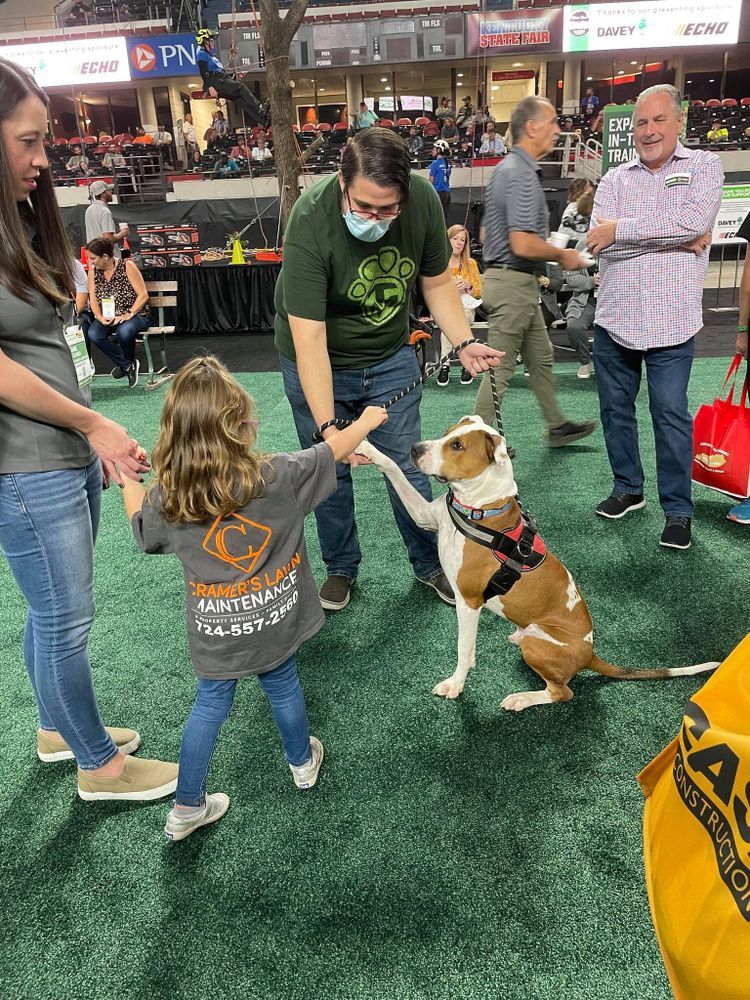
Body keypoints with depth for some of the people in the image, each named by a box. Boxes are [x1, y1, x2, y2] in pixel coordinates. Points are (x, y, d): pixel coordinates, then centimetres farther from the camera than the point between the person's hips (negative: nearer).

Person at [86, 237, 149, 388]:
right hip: (107, 317, 5)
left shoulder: (127, 266, -8)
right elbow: (93, 299, 3)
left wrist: (128, 314, -22)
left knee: (124, 331, -38)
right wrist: (100, 317, -16)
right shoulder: (93, 271, 5)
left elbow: (143, 295, -12)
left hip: (134, 315, -4)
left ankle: (126, 362, -5)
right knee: (93, 334, -27)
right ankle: (128, 365, -12)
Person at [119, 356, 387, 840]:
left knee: (211, 705, 18)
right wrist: (366, 420, 14)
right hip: (274, 619, 0)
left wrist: (130, 482, 23)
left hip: (214, 632, 1)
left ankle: (188, 808, 28)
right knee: (284, 687, 22)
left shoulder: (165, 500, -15)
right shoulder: (279, 476, -20)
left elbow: (143, 529, 7)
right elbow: (331, 452, -5)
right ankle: (303, 762, 48)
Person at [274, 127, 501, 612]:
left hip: (392, 359, 3)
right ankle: (342, 567, 31)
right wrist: (328, 427, -40)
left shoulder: (424, 200, -18)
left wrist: (464, 342, -15)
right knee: (330, 472, 8)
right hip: (319, 364, -2)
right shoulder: (310, 224, -30)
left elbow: (438, 282, -1)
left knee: (407, 466, 8)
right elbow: (309, 340, -33)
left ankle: (431, 563, 29)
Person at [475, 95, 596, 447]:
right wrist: (562, 255, -11)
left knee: (541, 357, 19)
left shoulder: (508, 168, 14)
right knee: (500, 367, -2)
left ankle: (557, 426, 32)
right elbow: (523, 244, -27)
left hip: (517, 283, 11)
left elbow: (488, 232, 21)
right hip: (514, 284, -11)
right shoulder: (522, 174, -18)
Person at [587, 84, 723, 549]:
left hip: (671, 322, -3)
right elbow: (601, 243, -8)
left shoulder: (704, 166, 4)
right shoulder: (615, 179, 10)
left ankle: (678, 510, 13)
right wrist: (675, 236, -12)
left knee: (671, 416, 0)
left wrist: (620, 229, -14)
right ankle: (628, 488, 31)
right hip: (614, 318, 4)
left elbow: (694, 222, -17)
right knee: (615, 409, 12)